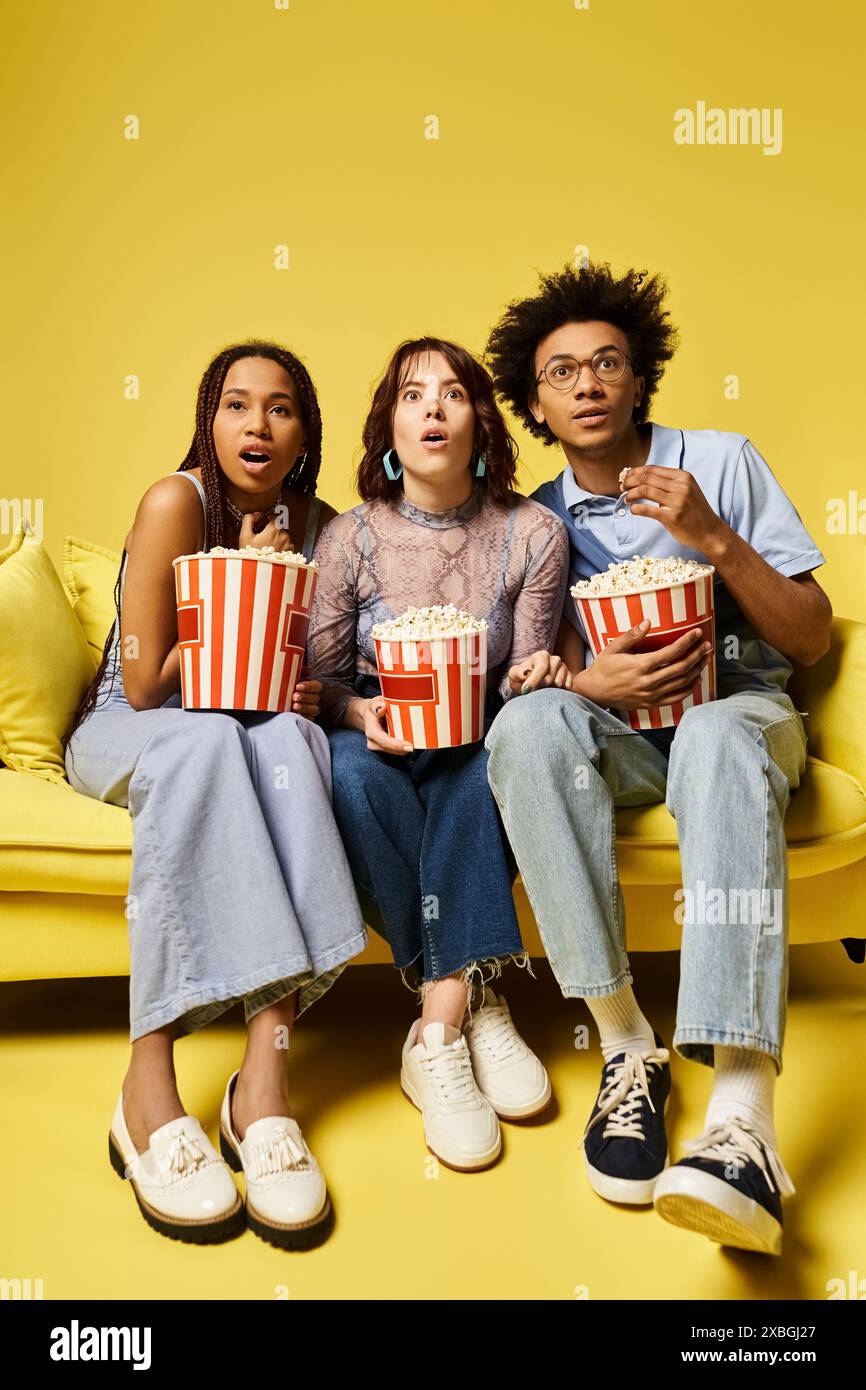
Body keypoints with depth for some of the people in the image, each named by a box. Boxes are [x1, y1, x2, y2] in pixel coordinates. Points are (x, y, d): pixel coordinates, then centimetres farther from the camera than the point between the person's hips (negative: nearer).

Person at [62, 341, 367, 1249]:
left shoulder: (320, 527, 1)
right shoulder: (176, 501, -12)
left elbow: (313, 679, 11)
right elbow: (144, 685, -14)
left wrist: (308, 695, -12)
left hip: (246, 734, 3)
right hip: (124, 733, -3)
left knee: (289, 738, -32)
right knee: (206, 739, -38)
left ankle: (264, 1071, -42)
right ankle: (149, 1087, -41)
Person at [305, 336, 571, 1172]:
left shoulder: (532, 534, -2)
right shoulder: (350, 537, -2)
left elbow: (526, 680, 1)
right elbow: (318, 675, 0)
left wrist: (537, 677, -24)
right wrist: (360, 711, -22)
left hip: (475, 756, 0)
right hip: (378, 742, 0)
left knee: (492, 756, -35)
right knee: (352, 768, -35)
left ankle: (438, 1023, -31)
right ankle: (472, 1002, -27)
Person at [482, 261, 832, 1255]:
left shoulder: (721, 460, 1)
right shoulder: (538, 521, 7)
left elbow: (812, 637, -2)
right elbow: (559, 665, 5)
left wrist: (713, 538, -17)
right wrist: (596, 681, -20)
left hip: (739, 703, -2)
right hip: (618, 731, 2)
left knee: (717, 739, -39)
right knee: (528, 721, -32)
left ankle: (742, 1118, -50)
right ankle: (628, 1047, -31)